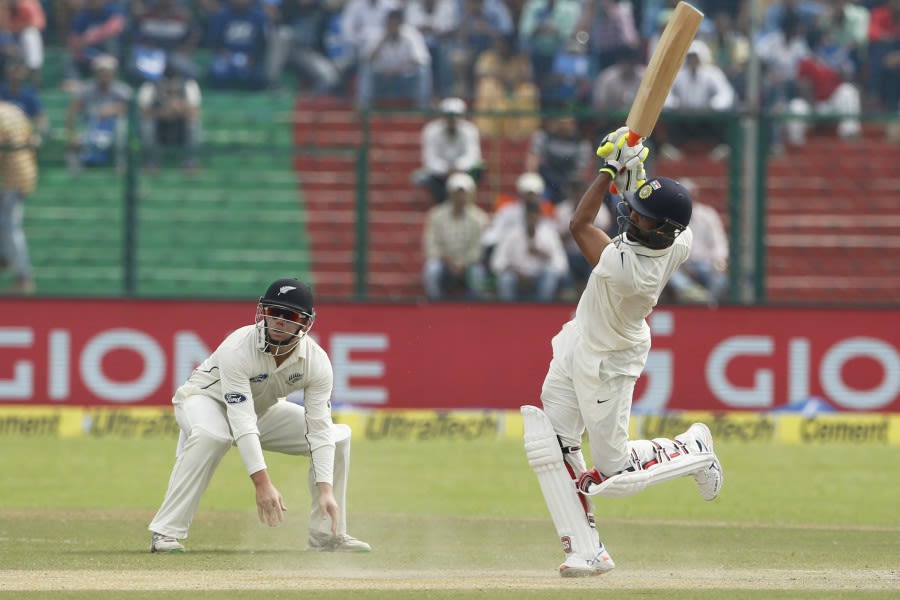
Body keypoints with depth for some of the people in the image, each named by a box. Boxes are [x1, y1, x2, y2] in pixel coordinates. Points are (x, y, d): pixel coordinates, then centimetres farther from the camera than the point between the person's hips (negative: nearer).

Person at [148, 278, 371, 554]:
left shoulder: (317, 362, -22)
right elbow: (243, 423, -41)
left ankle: (327, 536, 4)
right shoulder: (237, 349, -36)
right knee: (210, 435, -40)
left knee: (337, 437, -7)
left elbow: (319, 429, -23)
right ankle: (166, 533, -34)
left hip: (263, 411, 5)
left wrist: (325, 490, -35)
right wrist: (262, 484, -48)